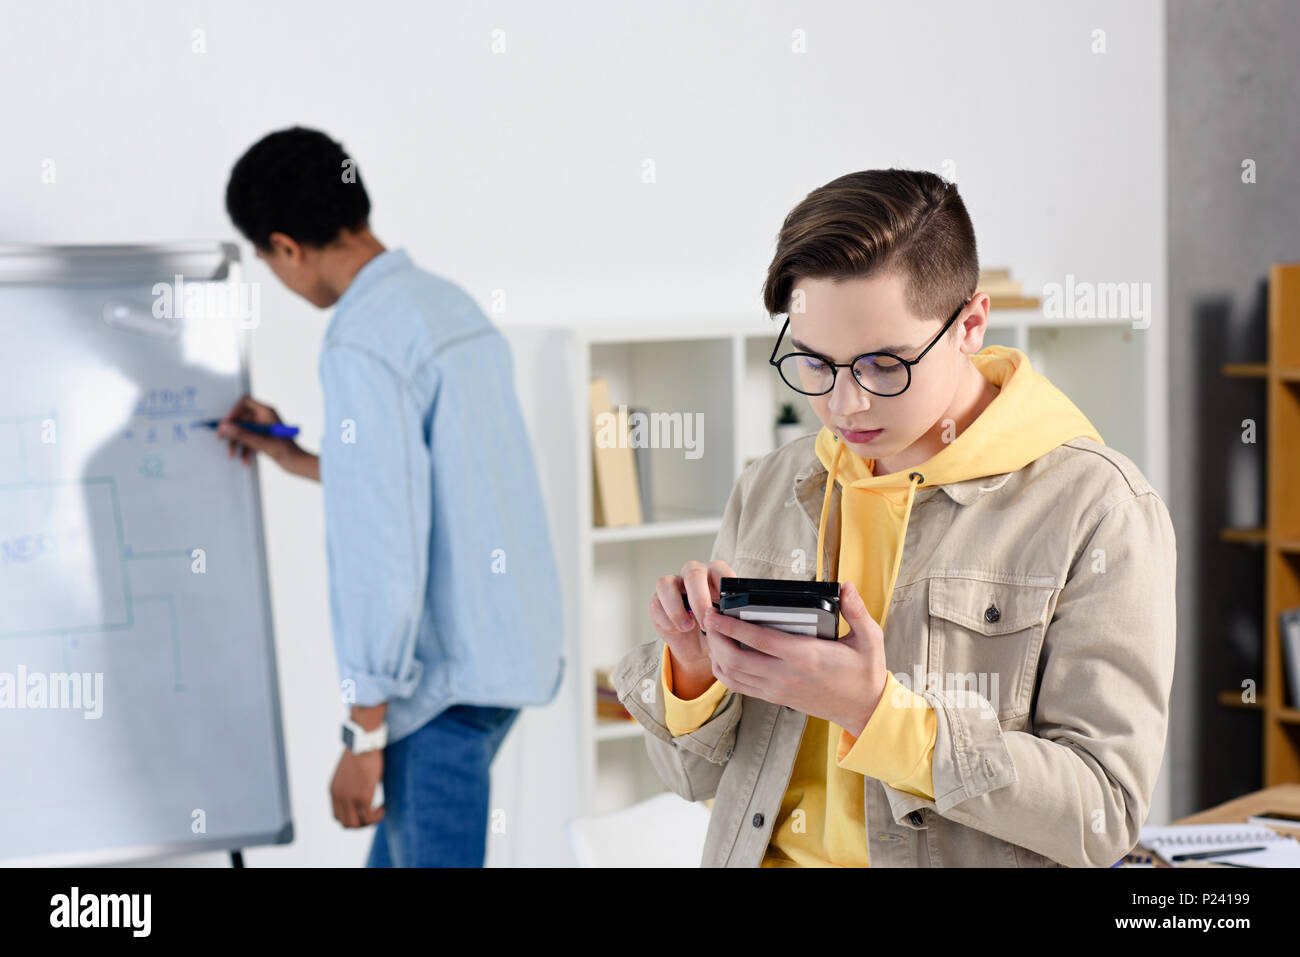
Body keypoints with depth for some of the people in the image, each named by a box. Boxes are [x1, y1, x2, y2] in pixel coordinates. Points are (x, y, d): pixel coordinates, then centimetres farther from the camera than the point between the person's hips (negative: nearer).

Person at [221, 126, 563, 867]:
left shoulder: (363, 343, -18)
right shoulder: (451, 304, 11)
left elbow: (383, 549, -22)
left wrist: (364, 737, -16)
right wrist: (298, 459, 30)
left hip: (444, 673, -10)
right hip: (514, 643, 10)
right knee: (400, 854, 20)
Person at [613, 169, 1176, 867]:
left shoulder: (1098, 508, -6)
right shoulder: (767, 490, 9)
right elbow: (699, 776, 13)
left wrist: (874, 712, -19)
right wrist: (696, 671, -8)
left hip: (969, 861, -4)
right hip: (767, 857, 4)